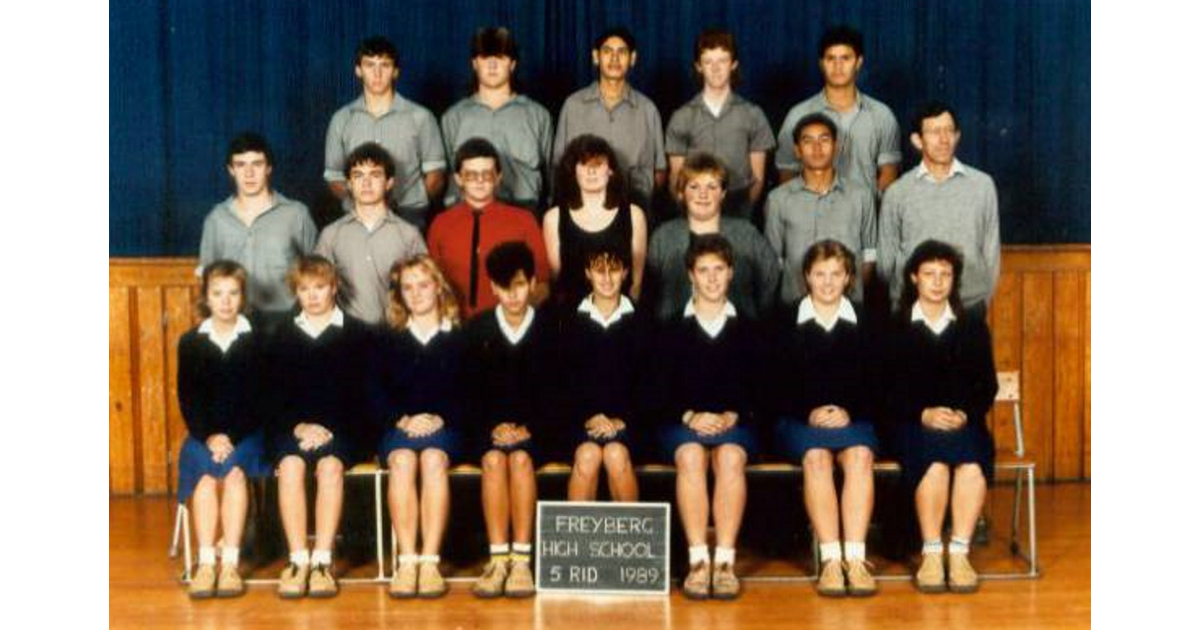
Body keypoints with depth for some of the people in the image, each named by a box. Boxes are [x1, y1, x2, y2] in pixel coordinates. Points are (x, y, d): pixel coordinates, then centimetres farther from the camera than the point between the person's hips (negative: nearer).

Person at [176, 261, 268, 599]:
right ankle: (206, 563, -31)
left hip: (246, 433, -1)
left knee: (233, 470, -31)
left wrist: (232, 436, -13)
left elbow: (259, 396, 0)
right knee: (206, 474, -29)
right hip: (203, 434, 1)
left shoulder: (256, 340, 6)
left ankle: (230, 563, -32)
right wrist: (209, 436, -10)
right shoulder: (191, 342, 11)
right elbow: (187, 397, 6)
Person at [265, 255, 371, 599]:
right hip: (292, 428, 2)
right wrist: (298, 426, -9)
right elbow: (274, 394, 10)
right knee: (290, 465, -30)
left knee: (330, 465, -33)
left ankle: (323, 559, -33)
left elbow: (360, 392, 2)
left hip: (340, 429, -2)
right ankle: (298, 559, -32)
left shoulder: (357, 333, 9)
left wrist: (329, 428, -11)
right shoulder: (284, 336, 17)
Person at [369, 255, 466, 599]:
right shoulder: (389, 340, 19)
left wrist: (442, 419, -11)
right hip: (399, 427, 1)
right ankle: (407, 561, -36)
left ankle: (430, 561, -38)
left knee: (433, 458, -35)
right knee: (402, 460, -33)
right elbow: (376, 396, 9)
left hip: (445, 429, -1)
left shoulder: (460, 338, 14)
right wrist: (403, 419, -9)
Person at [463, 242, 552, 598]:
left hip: (535, 430, -1)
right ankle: (498, 558, -32)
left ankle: (522, 559, -31)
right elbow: (473, 391, 5)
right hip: (491, 427, 1)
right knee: (494, 459, -30)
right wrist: (493, 426, -11)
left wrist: (529, 429, -12)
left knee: (520, 458, -31)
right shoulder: (478, 328, 9)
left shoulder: (548, 329, 6)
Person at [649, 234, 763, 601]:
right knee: (691, 456, -34)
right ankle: (698, 561, -36)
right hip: (682, 423, 0)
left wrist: (733, 416, -10)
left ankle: (725, 560, -35)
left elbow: (758, 388, 8)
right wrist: (690, 416, -11)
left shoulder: (746, 330, 17)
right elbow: (660, 392, 6)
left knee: (731, 457, -34)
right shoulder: (673, 330, 14)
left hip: (734, 423, 0)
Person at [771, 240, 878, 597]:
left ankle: (855, 557, -38)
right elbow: (778, 386, 4)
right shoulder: (787, 324, 12)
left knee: (860, 455, -32)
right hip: (799, 420, -1)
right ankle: (830, 559, -37)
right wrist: (809, 412, -12)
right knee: (816, 456, -33)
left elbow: (874, 383, 8)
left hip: (853, 419, 1)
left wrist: (849, 413, -10)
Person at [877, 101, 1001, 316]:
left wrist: (984, 300, 8)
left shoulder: (983, 185, 6)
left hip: (970, 306, 1)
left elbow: (991, 249, 10)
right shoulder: (897, 193, 4)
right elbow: (887, 258, 10)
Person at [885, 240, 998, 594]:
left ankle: (959, 552, -29)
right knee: (934, 460, -35)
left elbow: (987, 385, 12)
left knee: (973, 461, -33)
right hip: (913, 423, -2)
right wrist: (924, 414, -14)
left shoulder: (973, 327, 18)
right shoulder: (896, 328, 11)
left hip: (964, 422, 2)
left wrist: (964, 414, -9)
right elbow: (889, 389, 3)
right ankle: (931, 554, -28)